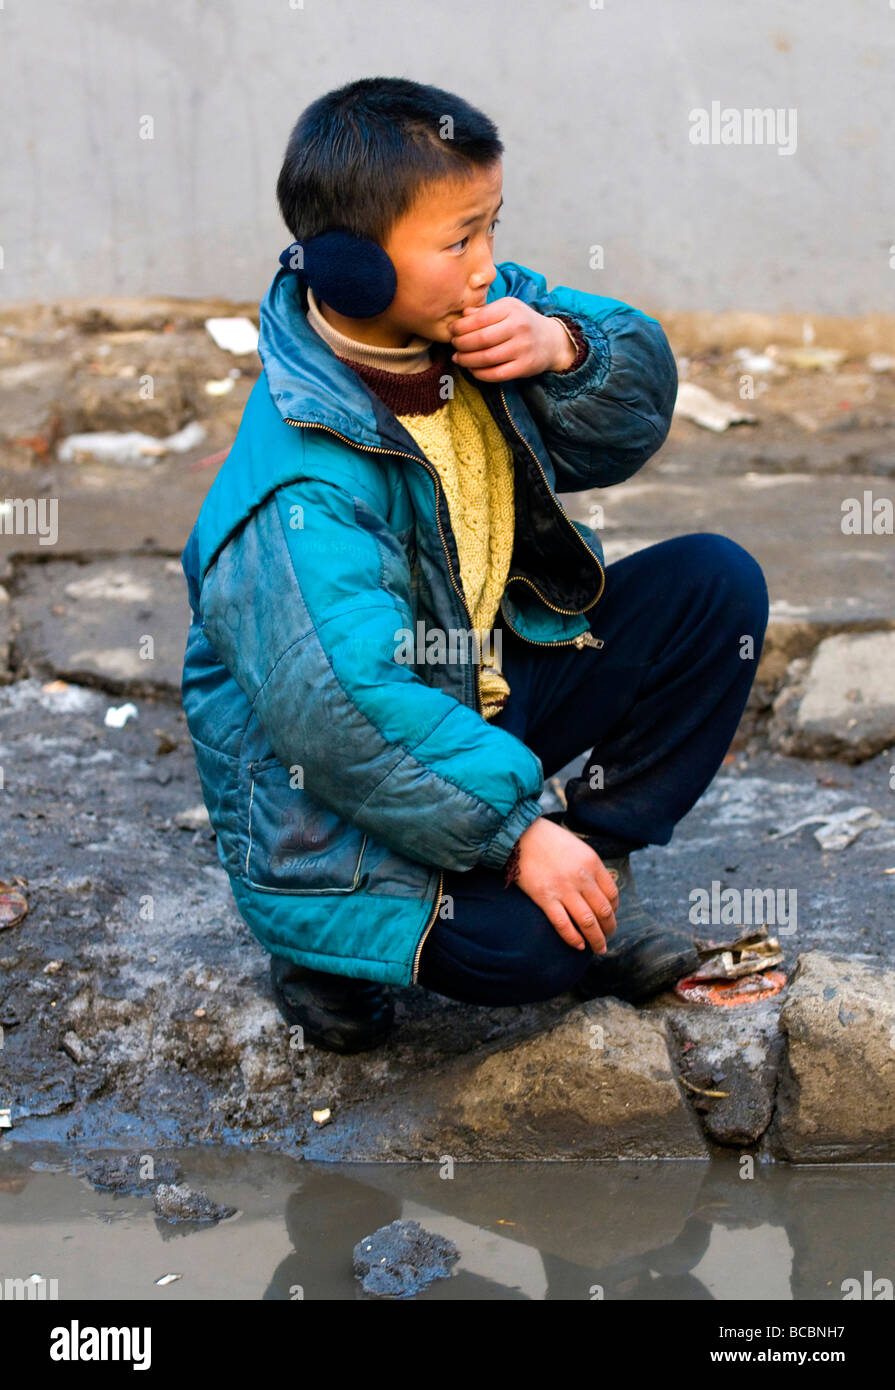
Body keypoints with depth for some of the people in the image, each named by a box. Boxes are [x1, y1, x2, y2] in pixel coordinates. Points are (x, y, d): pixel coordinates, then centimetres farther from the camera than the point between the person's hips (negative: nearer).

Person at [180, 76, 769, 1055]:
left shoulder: (474, 317, -6)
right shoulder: (300, 494, -31)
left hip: (488, 689, 8)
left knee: (715, 584, -4)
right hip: (351, 791, -8)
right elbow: (351, 720, -34)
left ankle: (604, 861, 5)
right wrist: (516, 830, -31)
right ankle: (336, 942, 2)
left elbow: (631, 425, 5)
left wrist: (566, 350, -18)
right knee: (523, 944, -31)